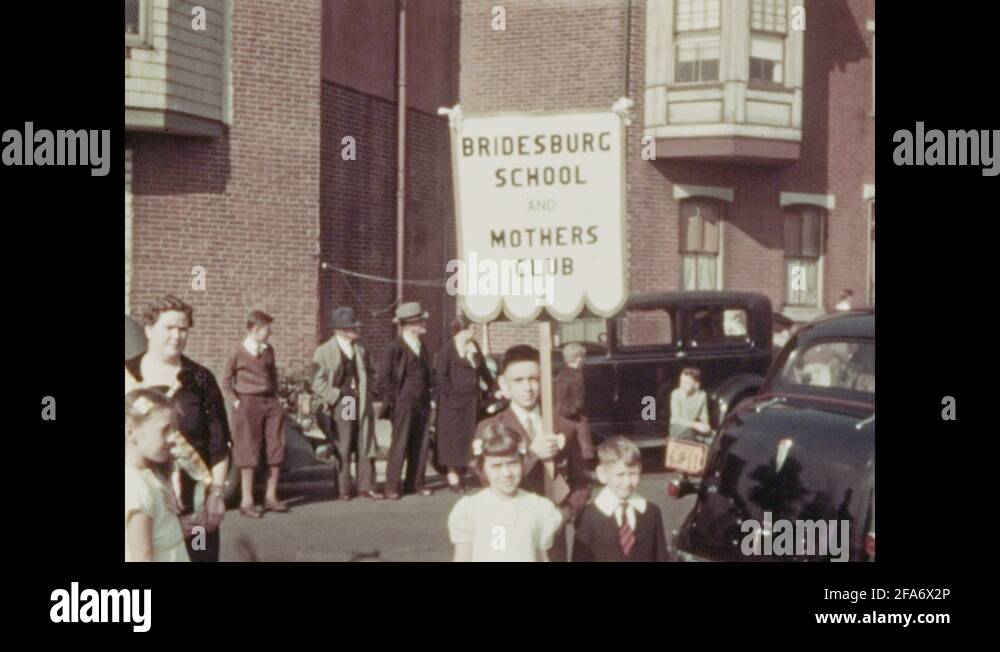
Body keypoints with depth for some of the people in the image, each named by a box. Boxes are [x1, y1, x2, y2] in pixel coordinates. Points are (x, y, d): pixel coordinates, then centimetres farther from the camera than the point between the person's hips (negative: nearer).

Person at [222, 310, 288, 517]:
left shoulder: (268, 350, 8)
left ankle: (271, 496, 17)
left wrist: (275, 396, 11)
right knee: (249, 452, -2)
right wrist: (237, 401, -7)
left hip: (270, 402, 6)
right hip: (248, 404, -6)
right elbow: (226, 381, -1)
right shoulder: (239, 352, -7)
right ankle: (246, 502, 3)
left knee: (276, 448, 5)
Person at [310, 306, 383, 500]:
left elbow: (368, 373, 24)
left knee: (365, 447, 5)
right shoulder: (324, 351, -4)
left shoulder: (361, 350, 12)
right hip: (340, 405, -5)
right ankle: (342, 489, 8)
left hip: (361, 405, 5)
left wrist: (366, 394, 9)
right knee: (342, 449, 0)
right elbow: (317, 382, -7)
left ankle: (366, 486, 13)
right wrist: (336, 398, -13)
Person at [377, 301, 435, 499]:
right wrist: (396, 398, -10)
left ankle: (415, 483, 17)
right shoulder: (394, 348, -9)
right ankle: (392, 487, 0)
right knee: (399, 445, -5)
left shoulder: (422, 347, 13)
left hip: (422, 403, 7)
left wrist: (427, 398, 13)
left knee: (421, 445, 7)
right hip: (403, 404, -7)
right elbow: (383, 378, -10)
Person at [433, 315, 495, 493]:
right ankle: (452, 476, 4)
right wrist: (452, 393, -17)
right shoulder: (447, 349, -10)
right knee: (453, 437, -2)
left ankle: (460, 473, 16)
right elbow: (440, 376, -14)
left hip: (472, 401, 7)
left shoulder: (474, 347, 13)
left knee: (468, 436, 8)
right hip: (453, 402, -7)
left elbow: (483, 370, 23)